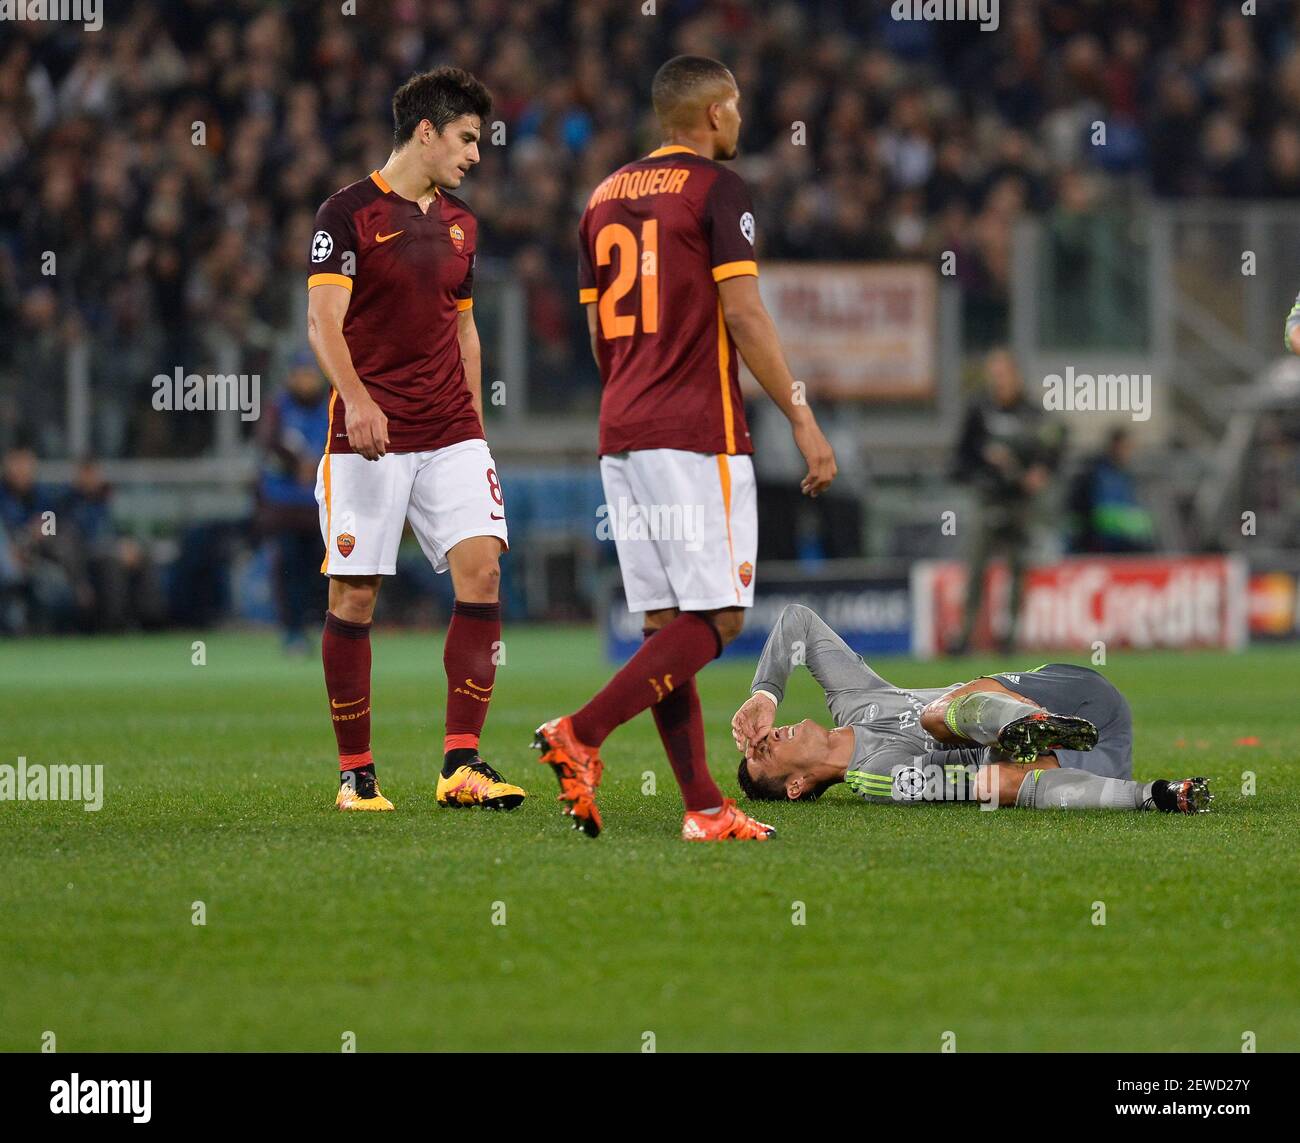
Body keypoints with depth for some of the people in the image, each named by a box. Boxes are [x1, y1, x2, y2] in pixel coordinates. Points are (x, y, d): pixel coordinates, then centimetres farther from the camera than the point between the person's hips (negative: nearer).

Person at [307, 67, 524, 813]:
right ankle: (357, 773, 9)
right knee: (355, 595, -2)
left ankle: (462, 764, -10)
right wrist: (358, 400, -30)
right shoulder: (350, 213, -5)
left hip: (450, 436, 5)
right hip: (367, 438, -5)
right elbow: (323, 320, -14)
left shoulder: (460, 222, 15)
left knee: (481, 569, -10)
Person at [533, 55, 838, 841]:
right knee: (716, 618, -5)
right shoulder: (717, 188, -5)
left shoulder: (605, 198, 16)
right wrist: (803, 419, -9)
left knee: (667, 623, 6)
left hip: (621, 435, 8)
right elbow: (744, 318, -13)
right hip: (698, 435, -8)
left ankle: (704, 806, 2)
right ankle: (582, 734, -19)